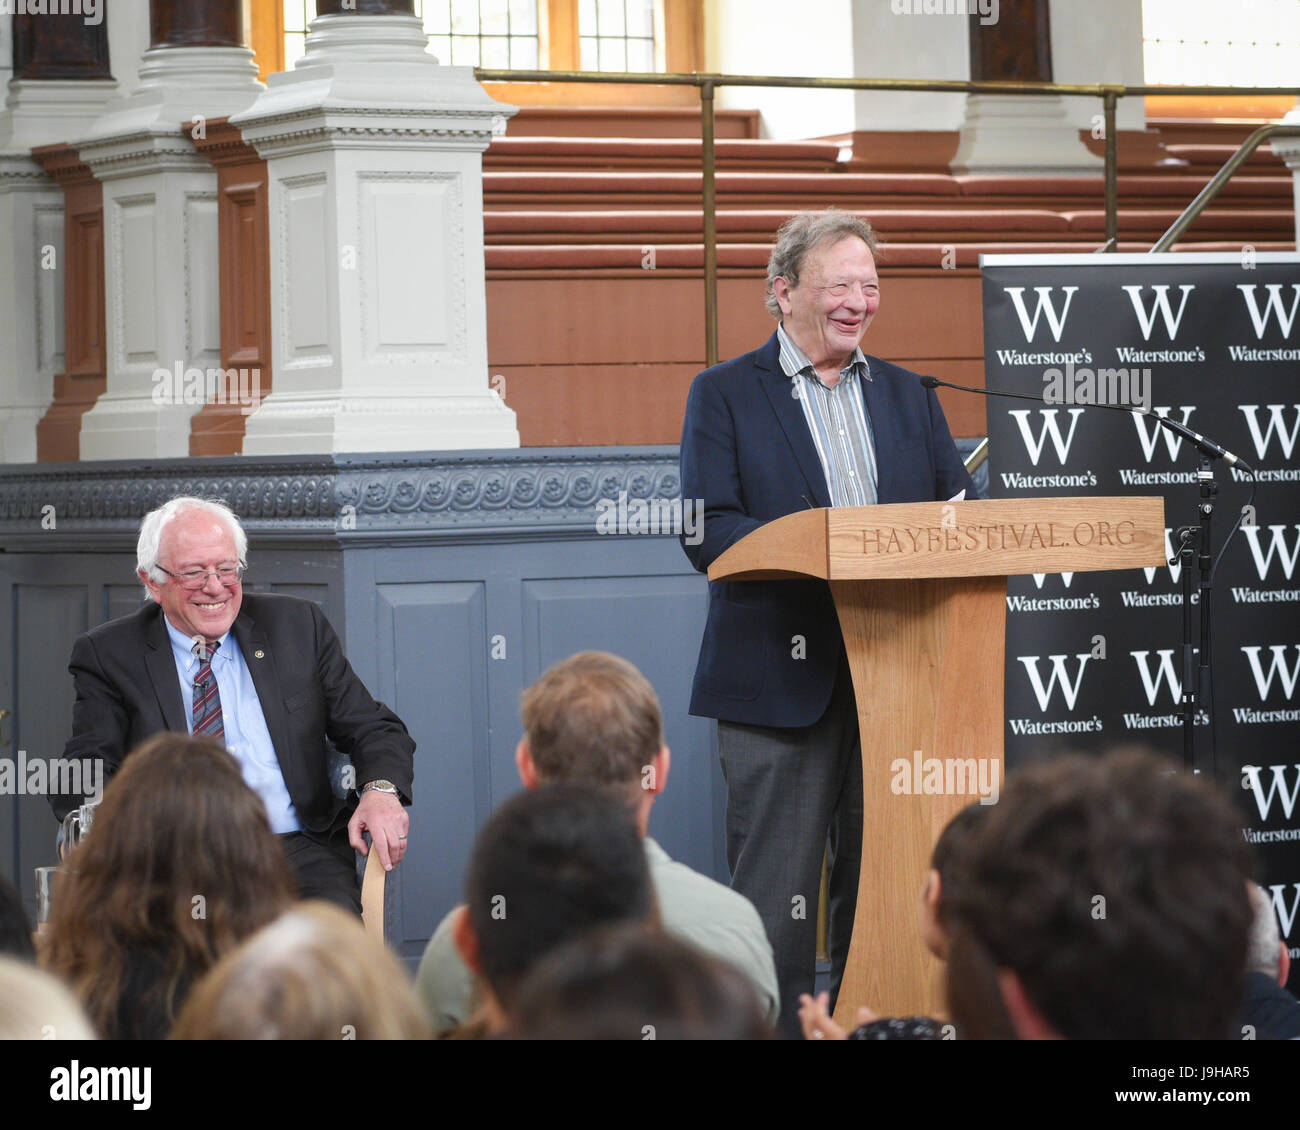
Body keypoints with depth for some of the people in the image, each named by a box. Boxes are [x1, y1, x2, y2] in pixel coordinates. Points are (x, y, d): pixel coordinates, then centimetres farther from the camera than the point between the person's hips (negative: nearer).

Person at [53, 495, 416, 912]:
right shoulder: (109, 655, 9)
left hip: (299, 849, 1)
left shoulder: (296, 625, 14)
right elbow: (84, 779, 1)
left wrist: (381, 791, -9)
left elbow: (375, 729, 14)